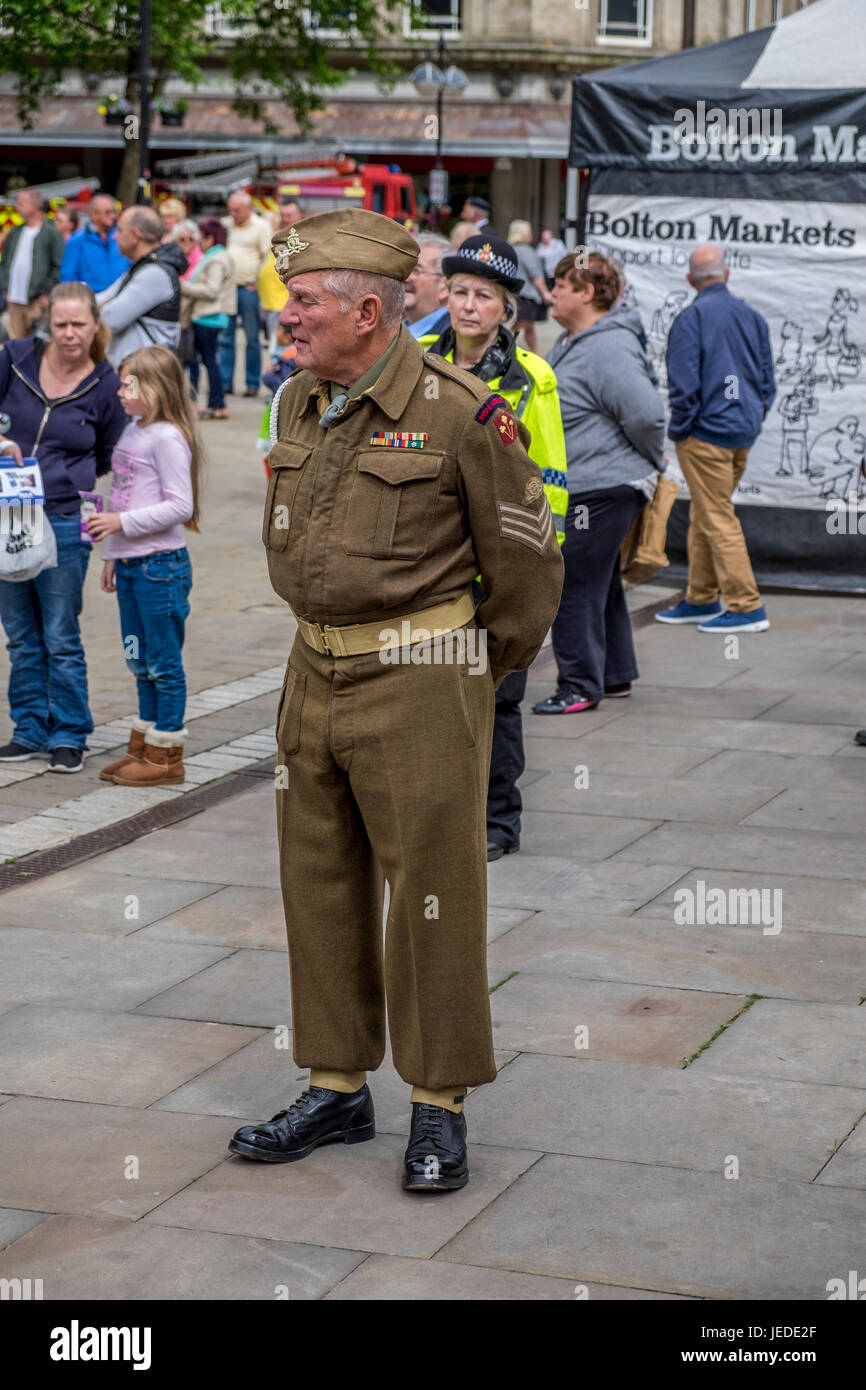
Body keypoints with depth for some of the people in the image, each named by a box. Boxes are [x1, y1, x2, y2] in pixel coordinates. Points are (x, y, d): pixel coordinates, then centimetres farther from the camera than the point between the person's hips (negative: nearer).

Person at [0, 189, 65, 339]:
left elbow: (58, 268, -6)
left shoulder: (52, 233, -3)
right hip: (14, 300, 6)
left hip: (37, 300, -6)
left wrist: (46, 294, -10)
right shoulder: (14, 233, 15)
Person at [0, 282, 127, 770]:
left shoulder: (106, 386, -4)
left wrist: (54, 473, -5)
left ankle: (69, 735, 15)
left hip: (65, 522, -3)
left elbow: (106, 460, 6)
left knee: (61, 637, 3)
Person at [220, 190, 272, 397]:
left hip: (248, 289, -4)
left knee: (252, 338, 0)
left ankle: (253, 383, 5)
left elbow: (268, 257, -3)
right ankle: (225, 382, 8)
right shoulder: (225, 225, 12)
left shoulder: (261, 226, 0)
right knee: (225, 337, 4)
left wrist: (256, 281, -7)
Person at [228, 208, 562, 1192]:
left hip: (420, 686, -7)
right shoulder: (298, 404, 6)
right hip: (315, 677, 7)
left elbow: (526, 566, -6)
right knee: (319, 887, 12)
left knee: (432, 893, 0)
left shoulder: (460, 415, -14)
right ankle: (337, 1089, 25)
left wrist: (478, 677, 5)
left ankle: (440, 1107, 13)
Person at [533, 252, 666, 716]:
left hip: (603, 488, -11)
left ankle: (580, 685, 2)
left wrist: (649, 462, -9)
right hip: (581, 486, 11)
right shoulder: (571, 344, 14)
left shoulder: (608, 350, -20)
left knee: (575, 584, -6)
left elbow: (646, 414, -25)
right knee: (600, 581, 18)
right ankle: (615, 674, 29)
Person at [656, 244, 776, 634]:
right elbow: (767, 379, 13)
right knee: (703, 515, 16)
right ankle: (700, 599, 22)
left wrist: (679, 430, -4)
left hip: (706, 432, -7)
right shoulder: (752, 316, 10)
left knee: (718, 520, -4)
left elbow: (683, 383, -15)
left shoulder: (691, 317, -11)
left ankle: (747, 606, -5)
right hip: (742, 434, 7)